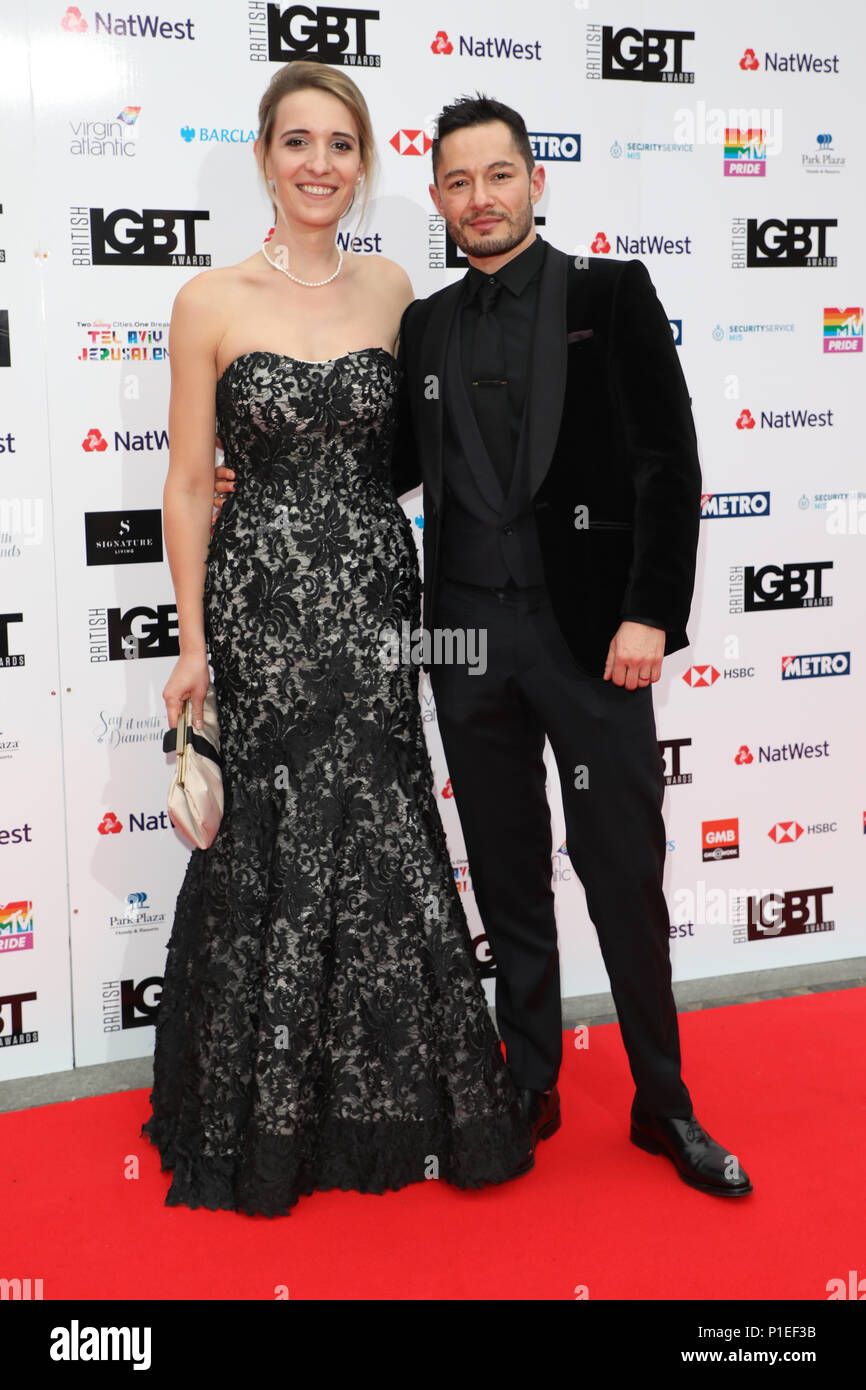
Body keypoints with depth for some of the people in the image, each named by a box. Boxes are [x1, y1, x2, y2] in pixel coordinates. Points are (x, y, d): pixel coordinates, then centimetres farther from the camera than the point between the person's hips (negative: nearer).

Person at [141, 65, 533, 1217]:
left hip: (376, 597, 3)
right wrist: (192, 642, -4)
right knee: (277, 850, 4)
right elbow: (189, 484, -1)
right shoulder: (212, 303, -2)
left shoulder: (393, 289, 7)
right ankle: (269, 1126, 22)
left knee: (384, 847, 6)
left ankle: (393, 1107, 24)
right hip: (262, 603, -3)